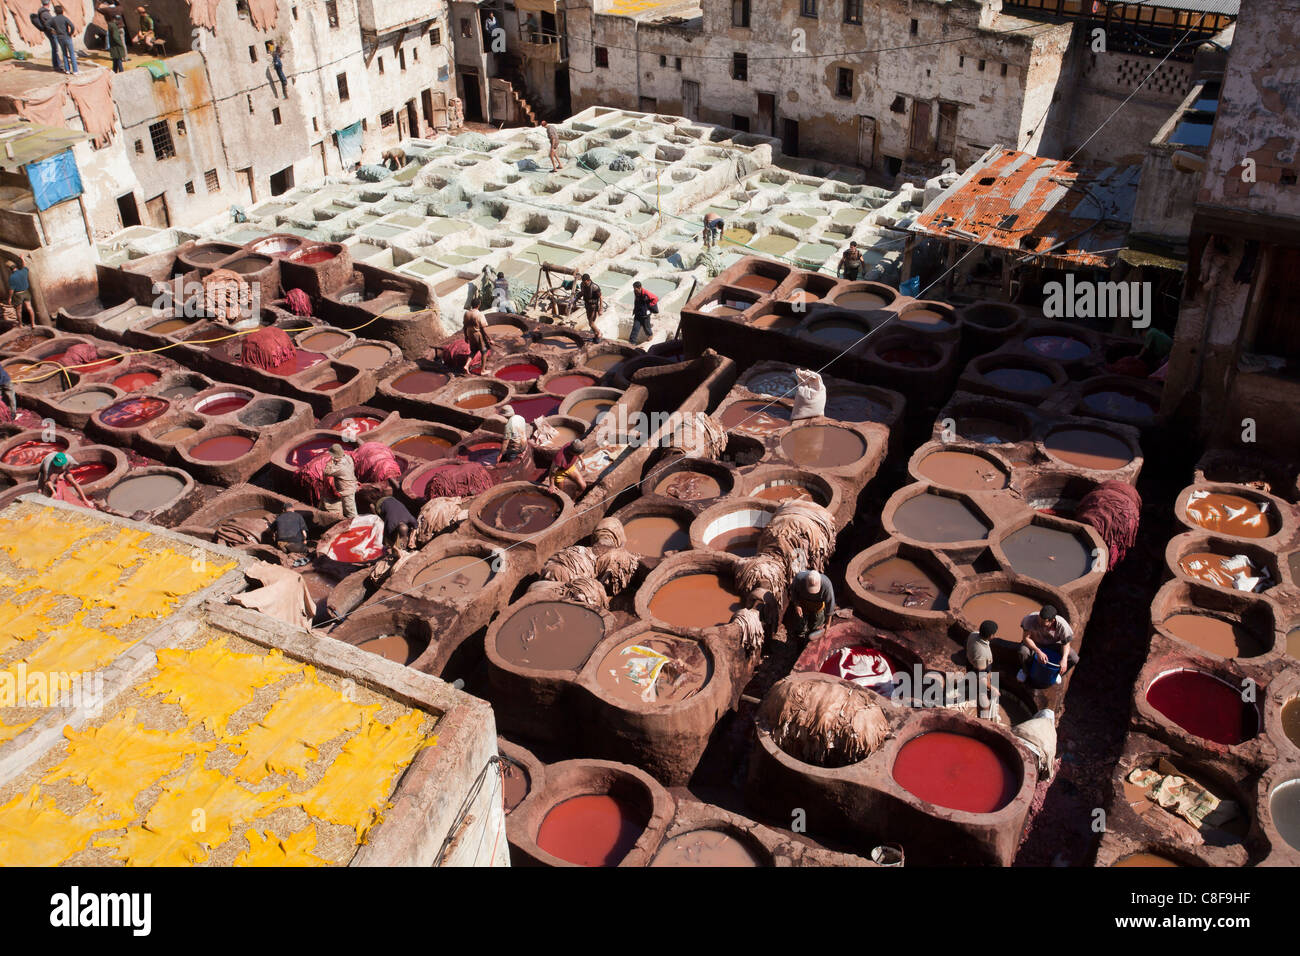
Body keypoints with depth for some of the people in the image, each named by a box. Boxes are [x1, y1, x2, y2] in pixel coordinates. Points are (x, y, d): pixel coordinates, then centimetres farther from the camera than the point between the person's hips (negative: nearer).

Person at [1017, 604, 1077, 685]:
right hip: (1035, 644, -1)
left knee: (1074, 659, -19)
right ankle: (1025, 671, 4)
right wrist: (1038, 652, -41)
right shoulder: (1031, 619, -35)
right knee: (1024, 652, -33)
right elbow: (1026, 638, -26)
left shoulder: (1062, 625, -30)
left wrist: (1064, 659, -34)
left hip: (1054, 645, 1)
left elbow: (1066, 643, -15)